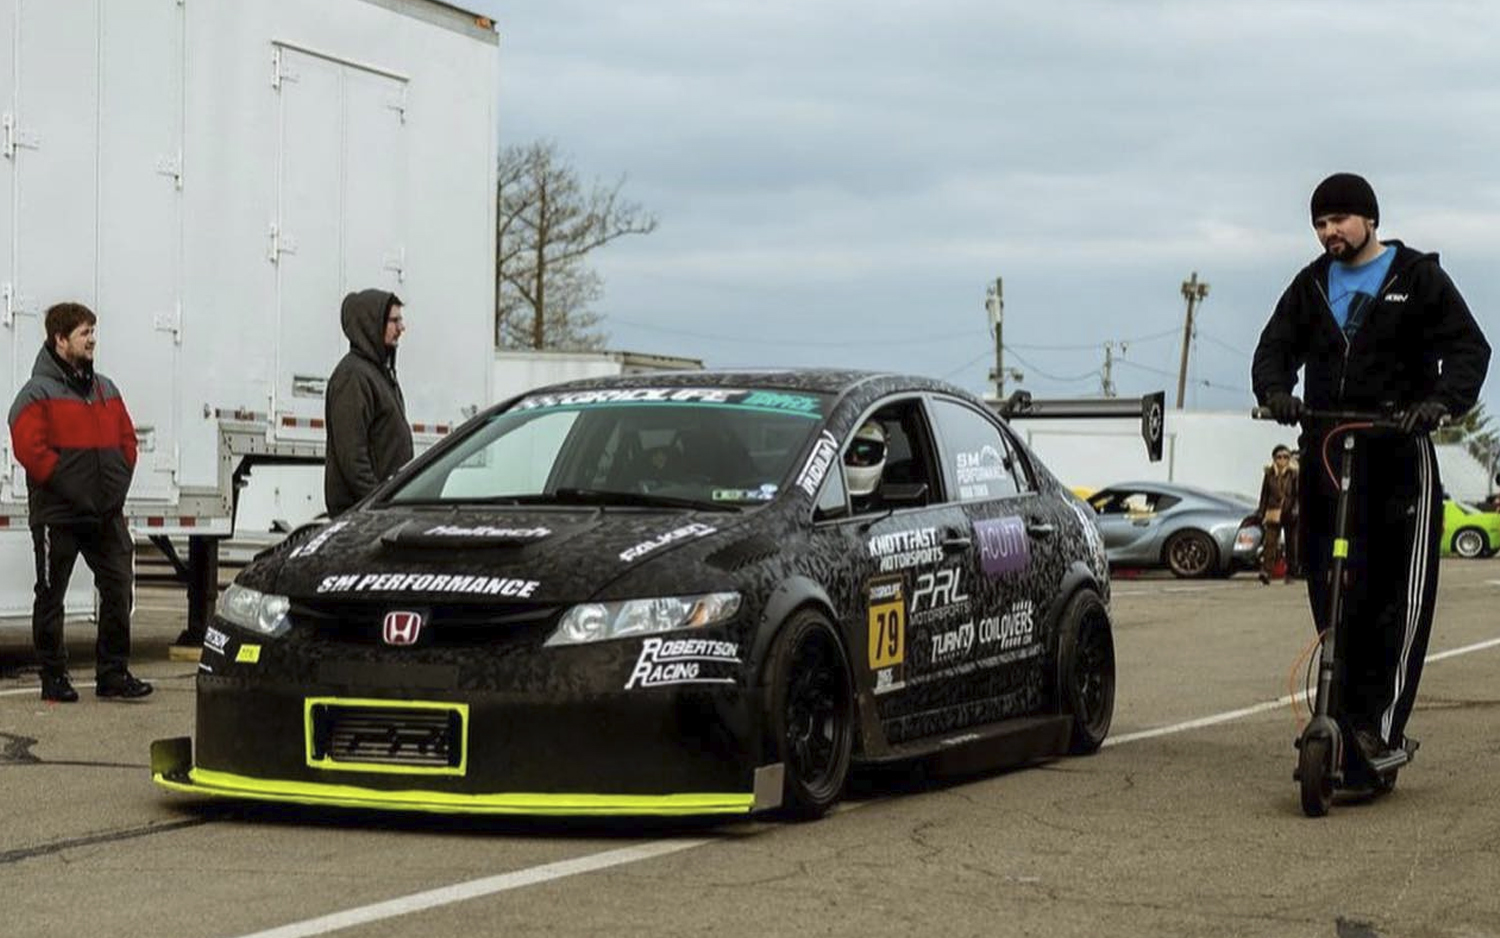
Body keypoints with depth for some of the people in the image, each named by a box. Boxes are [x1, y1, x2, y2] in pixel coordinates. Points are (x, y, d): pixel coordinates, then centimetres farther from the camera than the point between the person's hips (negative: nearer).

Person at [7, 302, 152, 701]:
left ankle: (113, 672, 9)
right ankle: (54, 676, 12)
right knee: (51, 597, 4)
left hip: (107, 515, 6)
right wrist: (68, 485, -16)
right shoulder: (38, 393, -6)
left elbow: (127, 440, 18)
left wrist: (118, 482, 6)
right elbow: (29, 448, -16)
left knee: (119, 589, 1)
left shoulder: (107, 390, 14)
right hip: (58, 515, -6)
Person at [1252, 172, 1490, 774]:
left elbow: (1468, 347, -3)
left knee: (1404, 596, -9)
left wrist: (1443, 400, -22)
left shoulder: (1417, 278, 4)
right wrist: (1275, 390, -14)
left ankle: (1381, 725, -10)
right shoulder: (1310, 286, 16)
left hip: (1400, 455, -4)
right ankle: (1344, 717, 10)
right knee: (1333, 595, 3)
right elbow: (1277, 347, 9)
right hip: (1326, 454, 4)